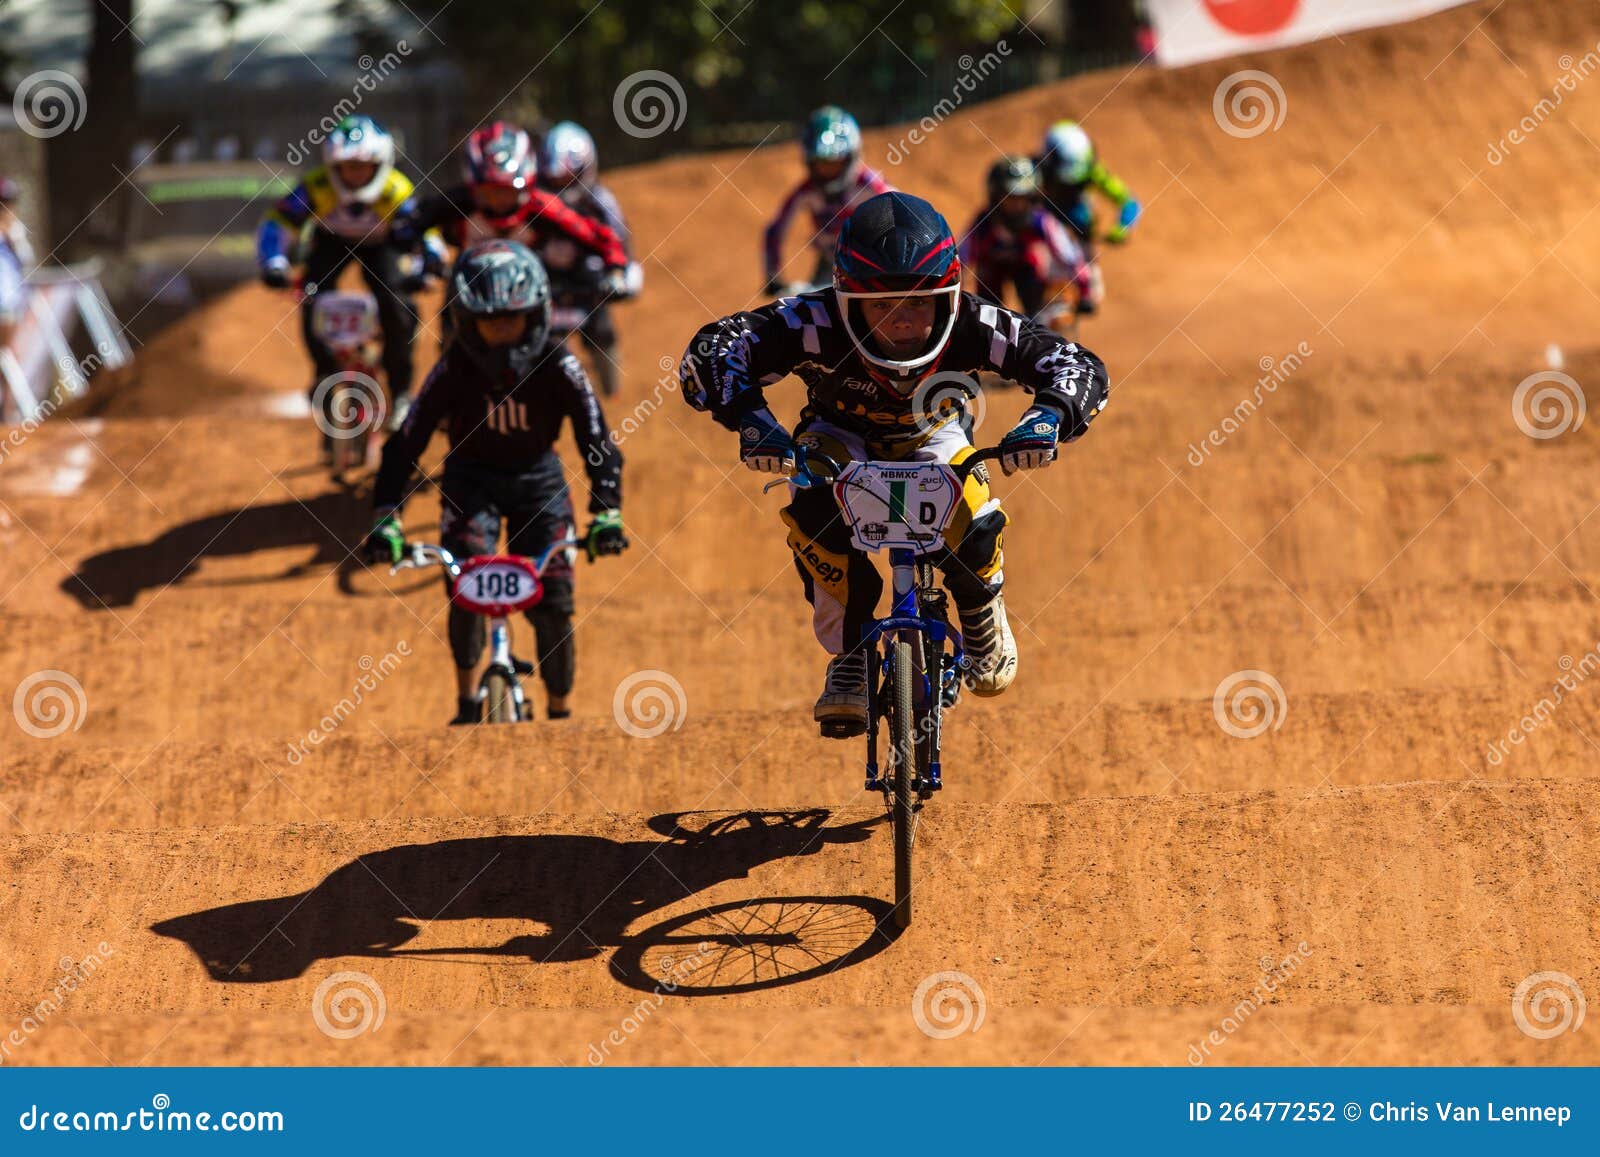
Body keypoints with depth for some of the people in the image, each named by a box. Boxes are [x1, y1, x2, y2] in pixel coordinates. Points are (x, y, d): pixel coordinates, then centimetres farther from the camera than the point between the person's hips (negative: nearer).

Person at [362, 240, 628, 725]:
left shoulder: (557, 367, -24)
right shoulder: (455, 368, -24)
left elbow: (598, 442, -25)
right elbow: (407, 442, -24)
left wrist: (607, 513, -38)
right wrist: (385, 519, -34)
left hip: (537, 480, 1)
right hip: (472, 479, 0)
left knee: (552, 602, -6)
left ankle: (560, 712, 15)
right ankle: (468, 700, -10)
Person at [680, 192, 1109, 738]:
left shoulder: (972, 327, -33)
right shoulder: (818, 324, -37)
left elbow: (1079, 366, -30)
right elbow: (711, 351, -39)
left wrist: (1048, 418, -51)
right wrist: (752, 420, -55)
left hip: (930, 437, 1)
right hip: (840, 437, -1)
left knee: (975, 528, -29)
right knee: (816, 505, -35)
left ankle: (983, 618, 8)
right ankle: (849, 651, -17)